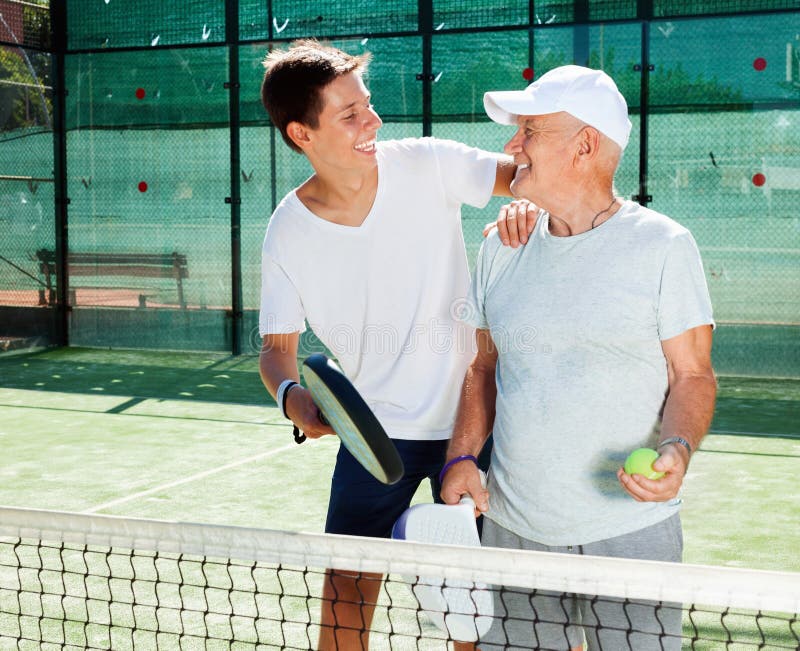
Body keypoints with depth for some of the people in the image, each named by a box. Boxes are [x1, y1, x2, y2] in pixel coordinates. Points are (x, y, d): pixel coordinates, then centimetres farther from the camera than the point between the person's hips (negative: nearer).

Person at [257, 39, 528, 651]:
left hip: (468, 415, 0)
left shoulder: (426, 164, -11)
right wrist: (292, 396, -23)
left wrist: (526, 202, -28)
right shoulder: (288, 233, -9)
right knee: (347, 585, 3)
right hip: (373, 430, 0)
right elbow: (277, 345, -2)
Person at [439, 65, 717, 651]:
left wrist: (678, 450, -22)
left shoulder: (663, 245, -5)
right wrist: (463, 456, 1)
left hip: (630, 532, -4)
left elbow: (693, 375, -3)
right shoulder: (501, 248, 8)